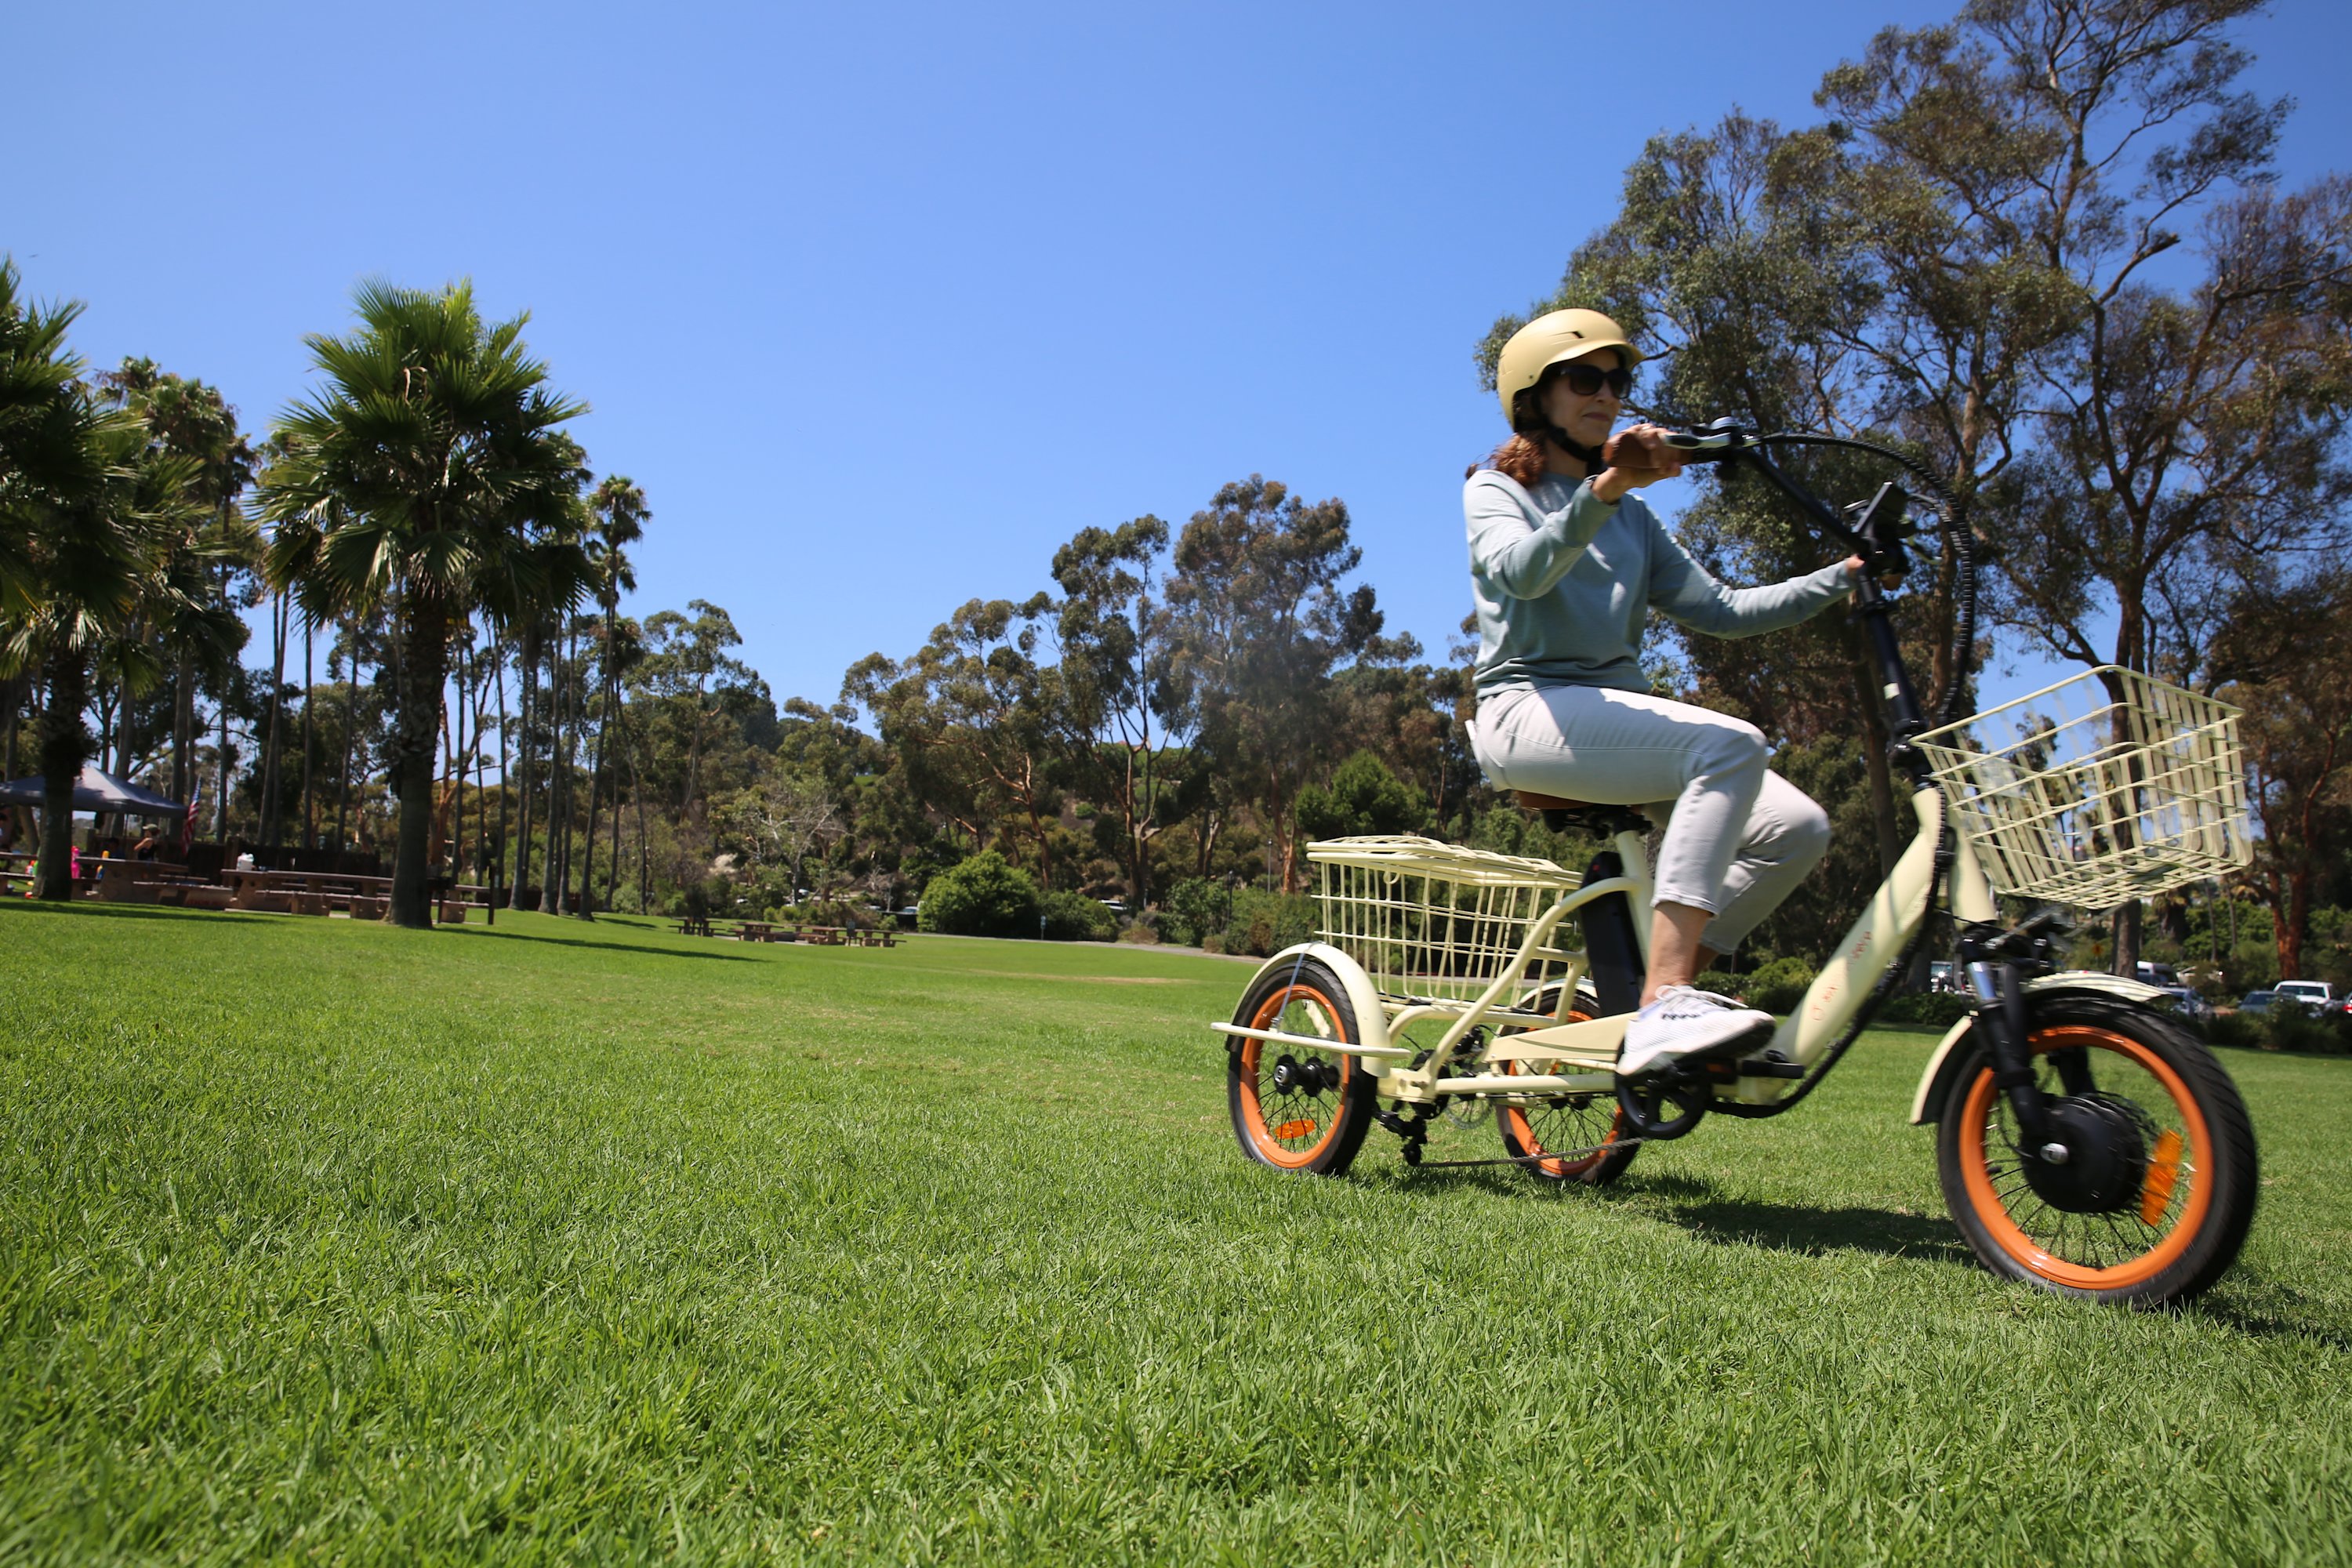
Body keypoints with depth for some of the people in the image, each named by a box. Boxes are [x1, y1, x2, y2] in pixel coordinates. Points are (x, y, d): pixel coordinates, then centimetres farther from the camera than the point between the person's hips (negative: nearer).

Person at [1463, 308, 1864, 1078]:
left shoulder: (1634, 516, 25)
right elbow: (1522, 572, -18)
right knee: (1731, 745, -32)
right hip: (1530, 707, -7)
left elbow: (1719, 610, 15)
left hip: (1618, 713, 7)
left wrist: (1844, 577, 5)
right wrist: (1601, 491, -34)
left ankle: (1659, 988, -4)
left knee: (1796, 827, -12)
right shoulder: (1496, 489, 6)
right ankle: (1664, 1008, -37)